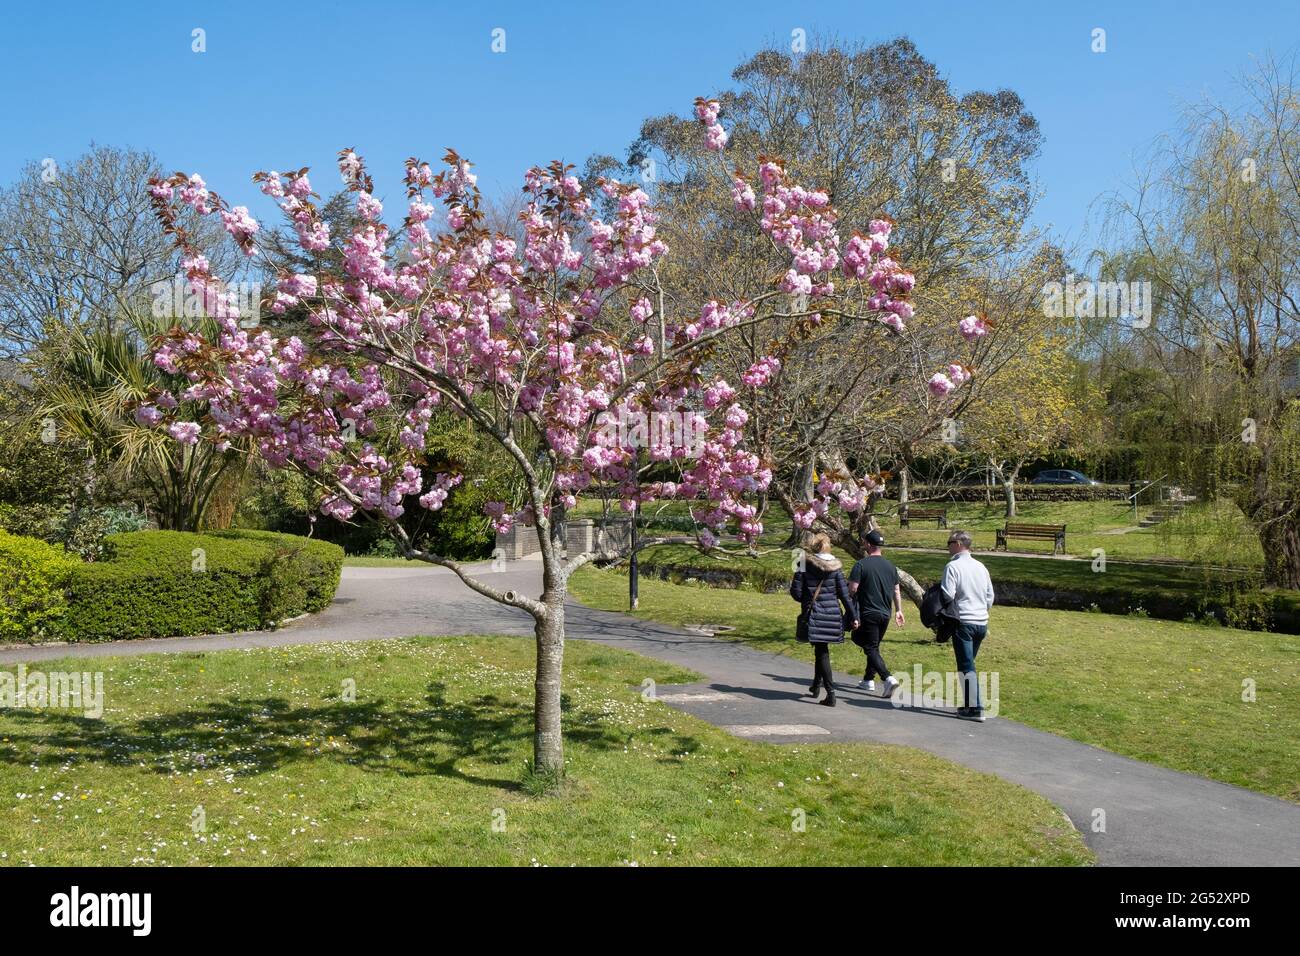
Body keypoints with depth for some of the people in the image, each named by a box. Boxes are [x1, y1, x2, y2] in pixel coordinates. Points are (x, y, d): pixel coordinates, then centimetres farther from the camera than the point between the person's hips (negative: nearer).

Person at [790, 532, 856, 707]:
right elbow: (844, 593, 0)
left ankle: (830, 692, -9)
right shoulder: (835, 566, -1)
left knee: (822, 652, 1)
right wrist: (853, 616, 7)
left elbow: (796, 591, -8)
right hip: (832, 613, 3)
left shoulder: (805, 563, -7)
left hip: (814, 614, -3)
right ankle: (817, 684, 33)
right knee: (821, 649, 21)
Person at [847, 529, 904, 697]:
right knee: (874, 646, 19)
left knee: (871, 649, -4)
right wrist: (898, 610, 21)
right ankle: (868, 680, 26)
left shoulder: (861, 564, -12)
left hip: (868, 614, -6)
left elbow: (852, 590, -15)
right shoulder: (890, 565, 7)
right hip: (885, 614, 6)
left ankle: (888, 678, -20)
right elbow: (897, 591, 12)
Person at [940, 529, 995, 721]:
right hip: (982, 622, 7)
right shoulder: (981, 567, 13)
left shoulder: (953, 566, -9)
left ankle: (975, 708, -8)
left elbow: (948, 594, -16)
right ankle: (968, 703, 20)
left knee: (966, 666, -4)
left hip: (963, 622, -7)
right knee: (968, 663, 17)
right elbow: (990, 596, 16)